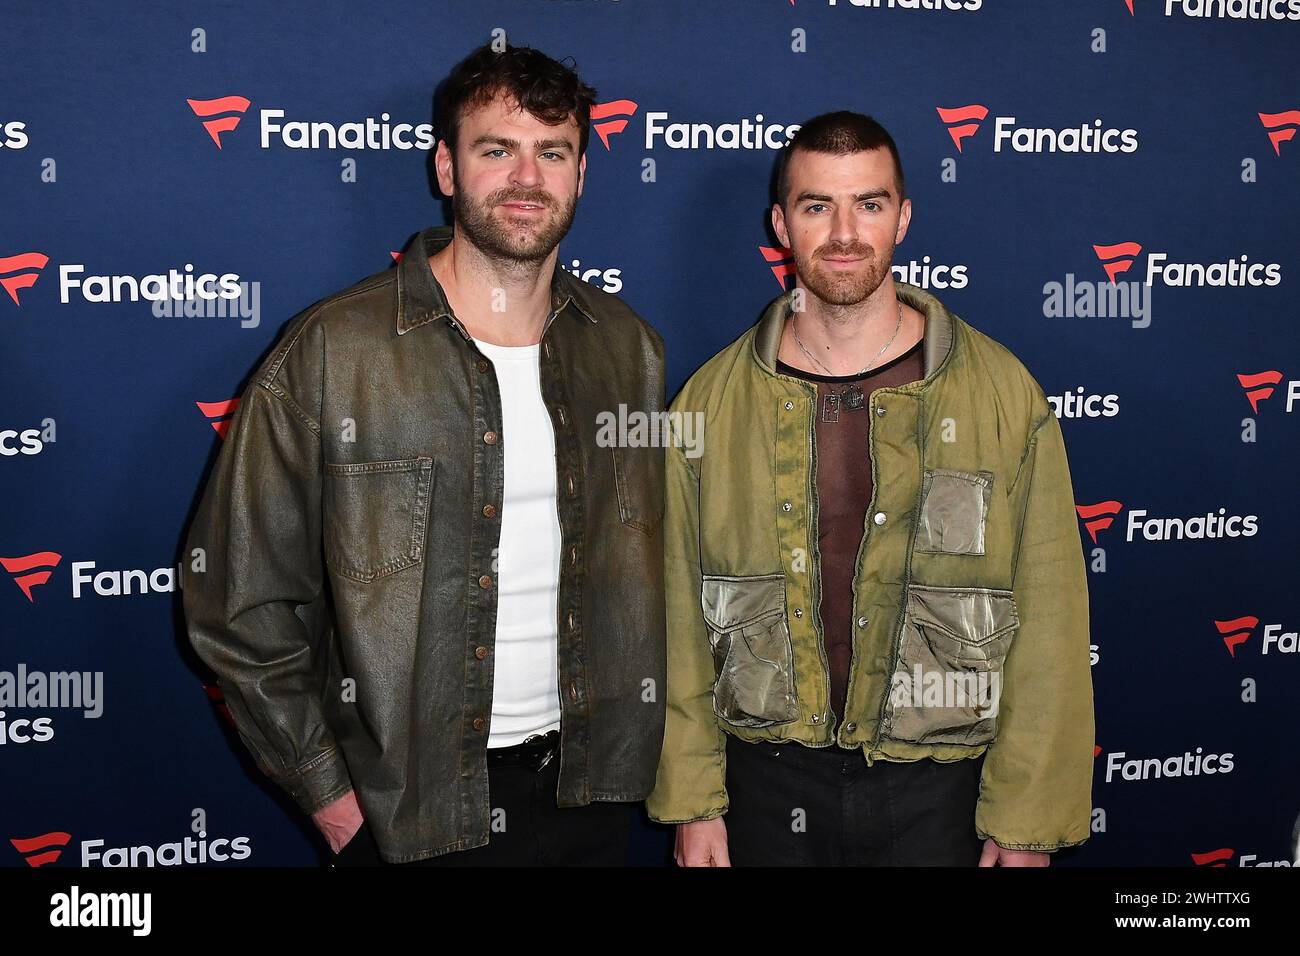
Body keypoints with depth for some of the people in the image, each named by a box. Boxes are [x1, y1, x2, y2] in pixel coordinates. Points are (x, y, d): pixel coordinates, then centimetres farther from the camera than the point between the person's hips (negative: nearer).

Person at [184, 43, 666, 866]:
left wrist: (630, 742, 5)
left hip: (584, 794, 4)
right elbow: (240, 602, -9)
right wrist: (324, 789, -7)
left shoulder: (628, 349, 1)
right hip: (405, 802, -3)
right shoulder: (333, 352, -13)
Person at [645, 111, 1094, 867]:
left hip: (936, 787, -1)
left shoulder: (1003, 393, -5)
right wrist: (691, 801, 0)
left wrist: (1029, 819, -5)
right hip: (767, 782, 1)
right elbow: (680, 613, 1)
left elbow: (1047, 616, -4)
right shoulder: (712, 400, -1)